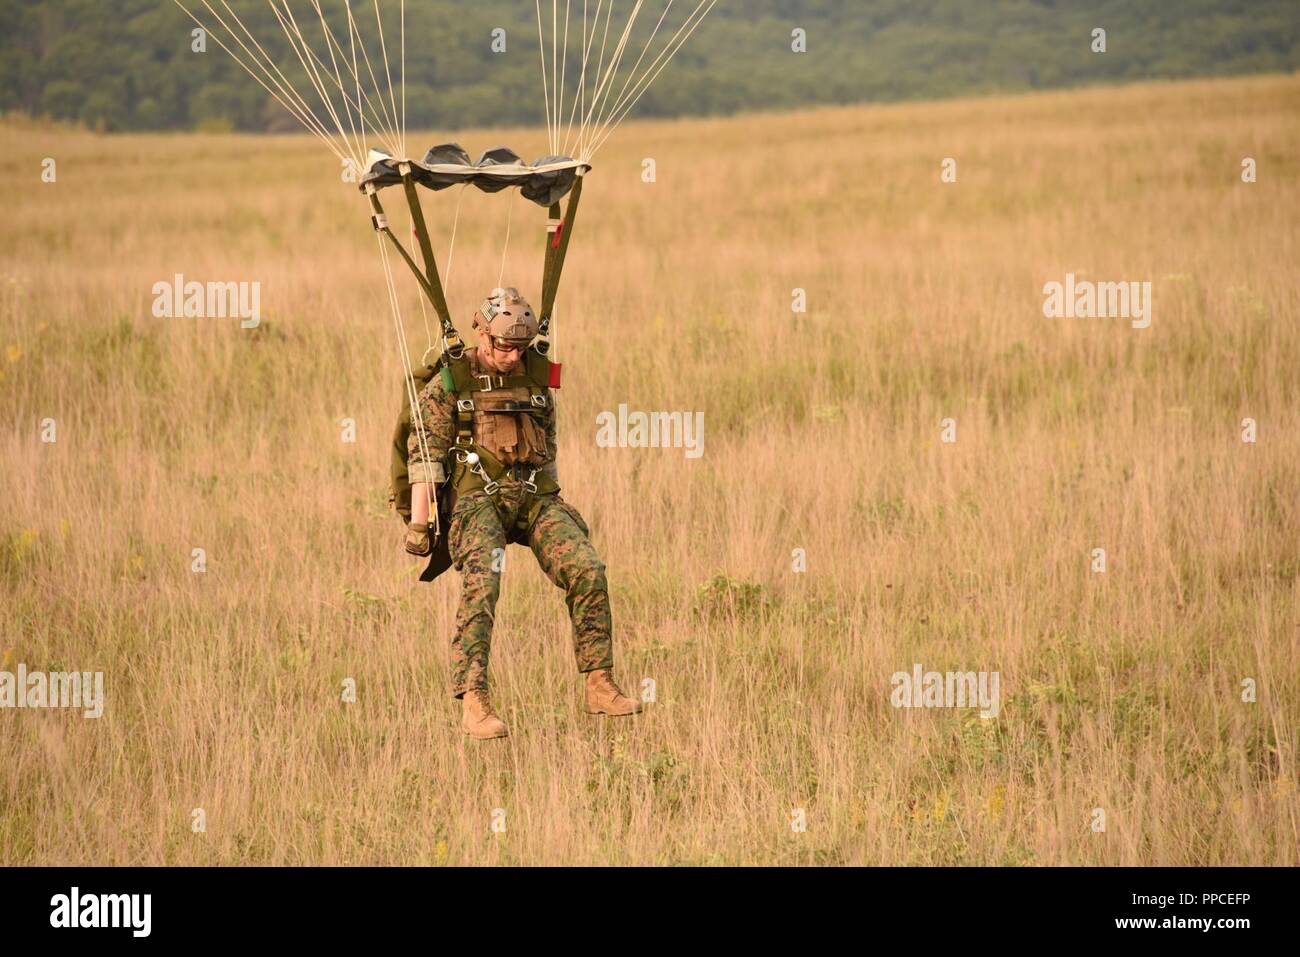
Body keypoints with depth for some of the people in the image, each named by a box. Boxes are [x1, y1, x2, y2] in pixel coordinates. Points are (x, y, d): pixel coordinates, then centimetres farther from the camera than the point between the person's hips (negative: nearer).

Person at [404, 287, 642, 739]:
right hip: (478, 498, -4)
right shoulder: (448, 384, 3)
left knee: (588, 571, -15)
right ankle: (474, 702, -30)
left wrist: (558, 515, 27)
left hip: (534, 497, 4)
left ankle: (600, 687, -7)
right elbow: (424, 452, -1)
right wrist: (418, 522, -9)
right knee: (481, 585, -28)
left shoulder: (535, 382, 17)